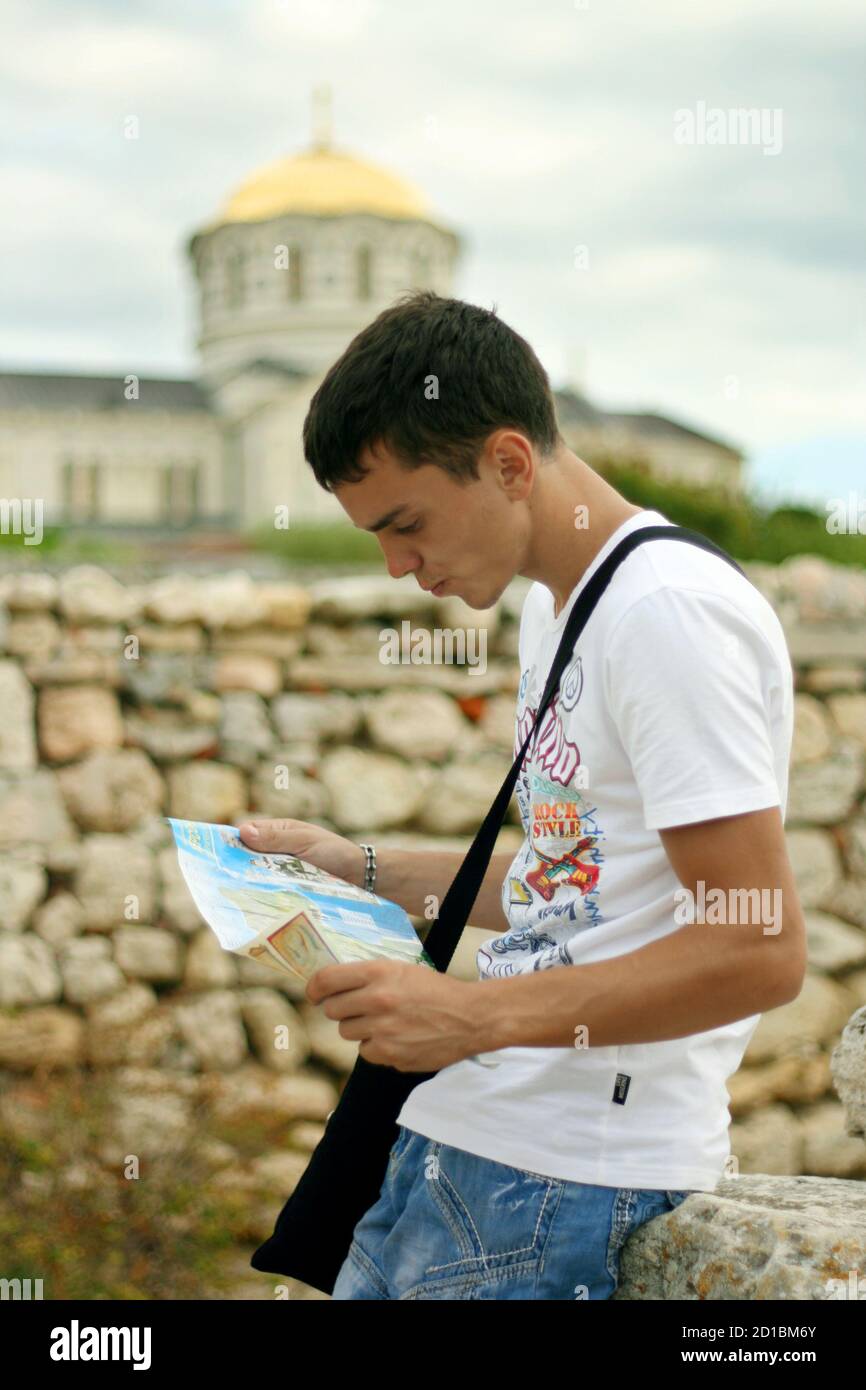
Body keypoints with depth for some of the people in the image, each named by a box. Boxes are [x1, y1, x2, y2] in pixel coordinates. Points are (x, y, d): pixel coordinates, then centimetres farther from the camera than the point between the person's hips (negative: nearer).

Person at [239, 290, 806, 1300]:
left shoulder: (674, 611, -17)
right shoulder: (554, 604, 14)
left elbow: (759, 951, -22)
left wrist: (476, 1014, -22)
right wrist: (362, 870, 13)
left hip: (568, 1174, -9)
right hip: (463, 1130, 9)